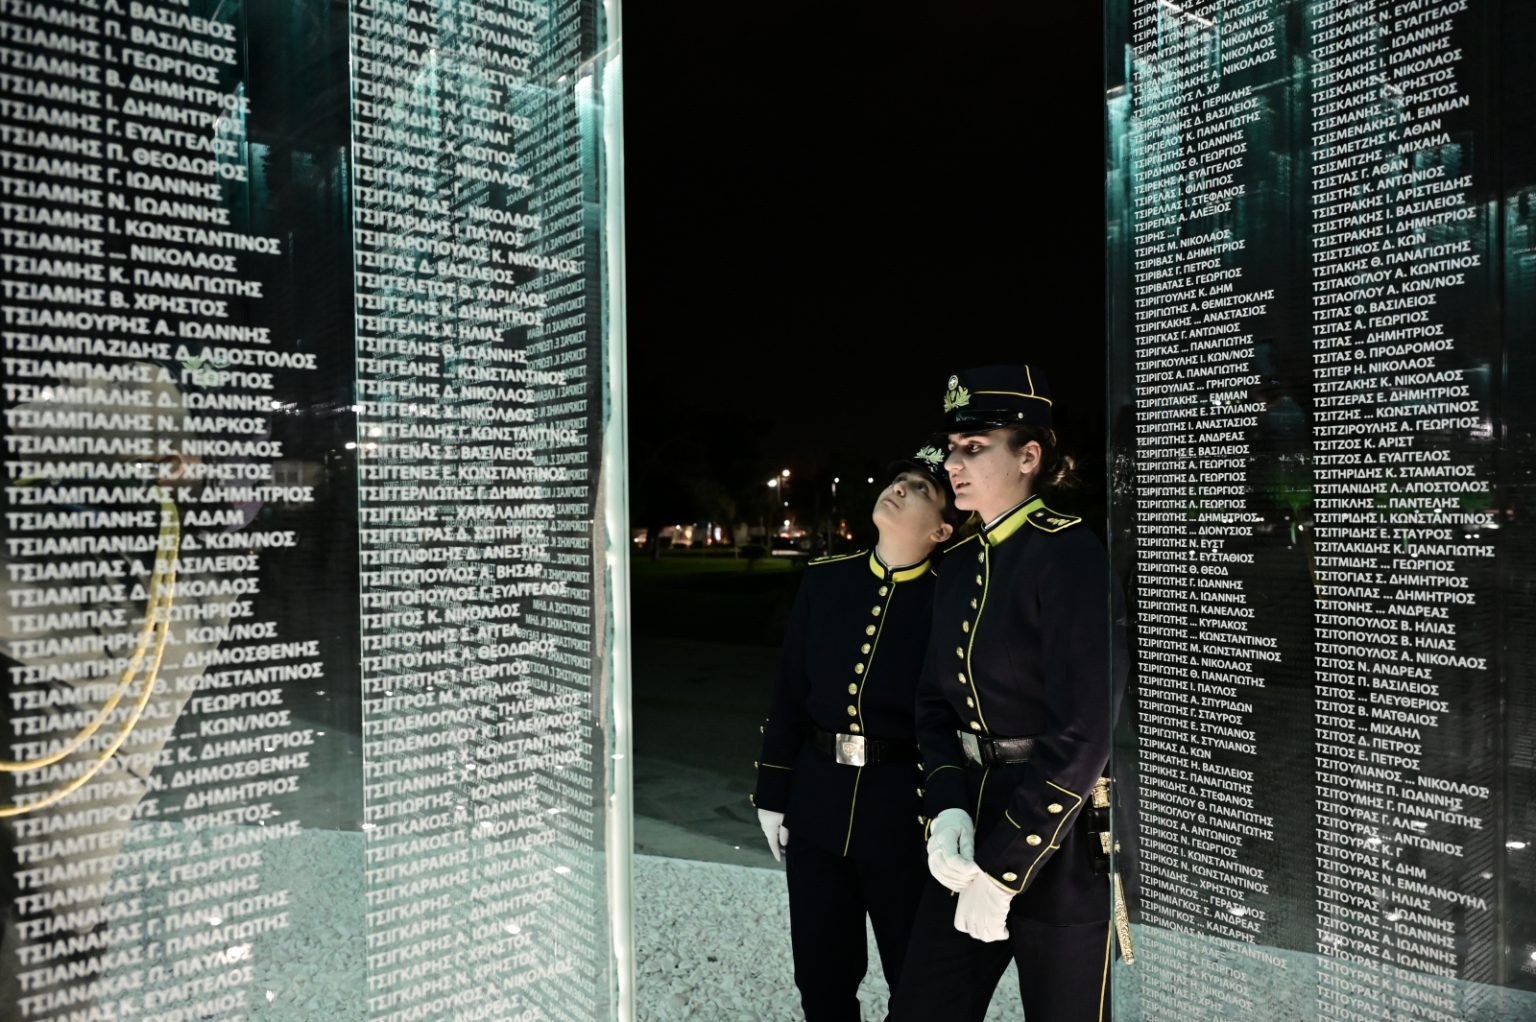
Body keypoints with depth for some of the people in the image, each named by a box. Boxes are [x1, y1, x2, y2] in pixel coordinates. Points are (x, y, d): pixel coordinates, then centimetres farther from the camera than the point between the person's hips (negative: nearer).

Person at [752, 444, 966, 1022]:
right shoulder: (824, 579, 2)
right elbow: (790, 693, 5)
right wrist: (772, 795, 6)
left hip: (904, 813, -3)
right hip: (817, 804, 4)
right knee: (820, 974, 18)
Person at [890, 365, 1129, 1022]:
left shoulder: (1069, 555, -16)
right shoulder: (959, 564, 7)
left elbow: (1084, 733, -20)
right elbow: (936, 703, 8)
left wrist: (1004, 869, -17)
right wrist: (948, 811, -9)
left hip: (1062, 835, -6)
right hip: (975, 822, 7)